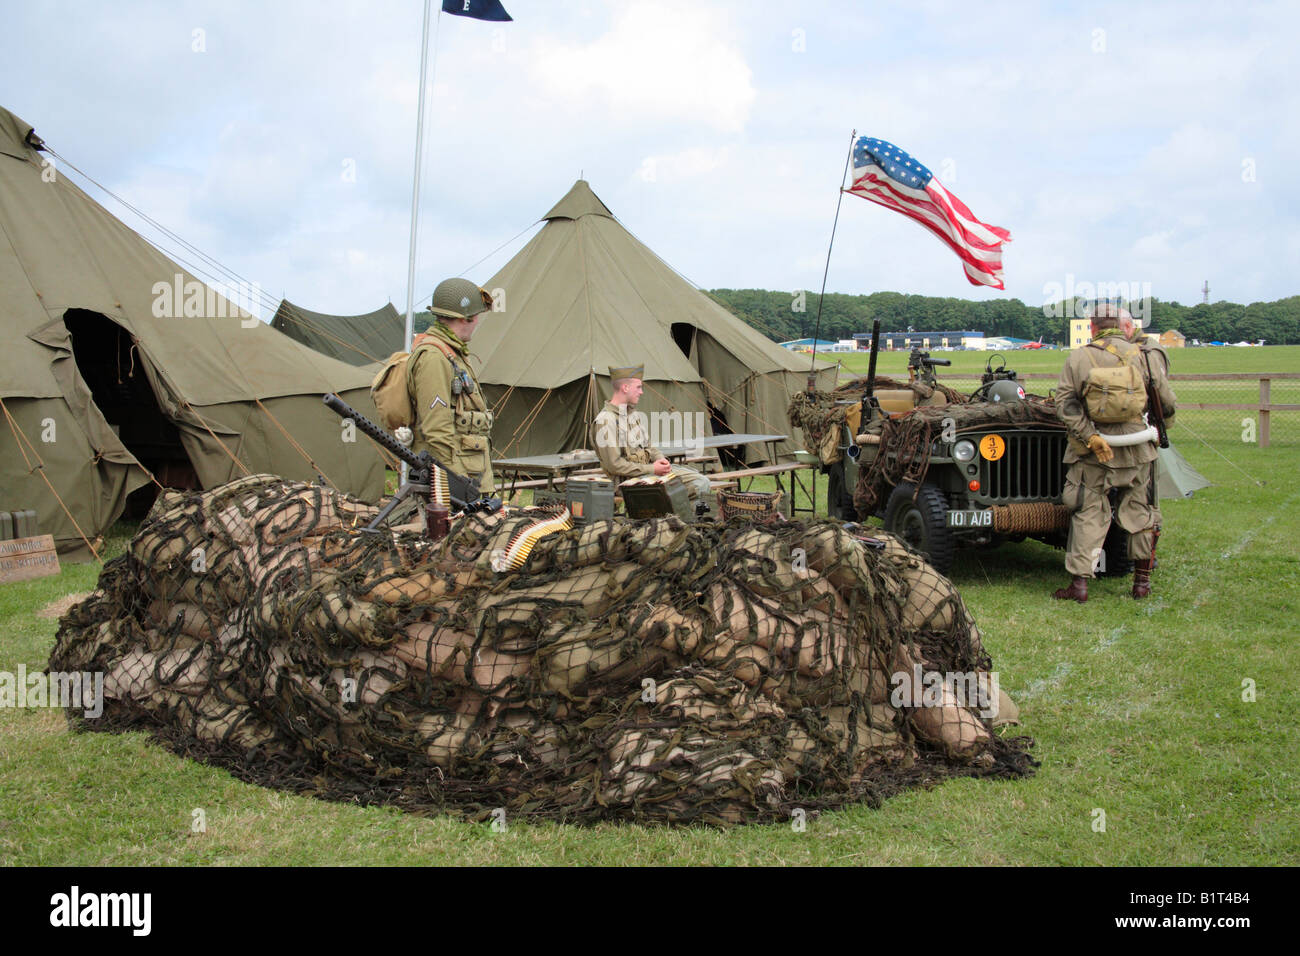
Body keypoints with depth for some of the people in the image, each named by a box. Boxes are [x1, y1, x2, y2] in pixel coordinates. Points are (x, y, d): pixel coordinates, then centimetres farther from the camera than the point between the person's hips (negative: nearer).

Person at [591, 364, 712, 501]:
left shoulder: (631, 415, 16)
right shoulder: (605, 420, -14)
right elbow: (614, 465, -18)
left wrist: (660, 459, 1)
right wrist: (651, 469, -17)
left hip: (649, 468, 9)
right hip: (629, 479, -9)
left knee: (702, 483, -2)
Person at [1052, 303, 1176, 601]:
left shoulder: (1078, 358, -2)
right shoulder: (1145, 357, 1)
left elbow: (1065, 405, -11)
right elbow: (1167, 404, 6)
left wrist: (1091, 437, -12)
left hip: (1091, 453, -1)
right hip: (1136, 451, 1)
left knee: (1088, 515, 5)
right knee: (1138, 511, 14)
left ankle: (1079, 583, 2)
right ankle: (1142, 580, 22)